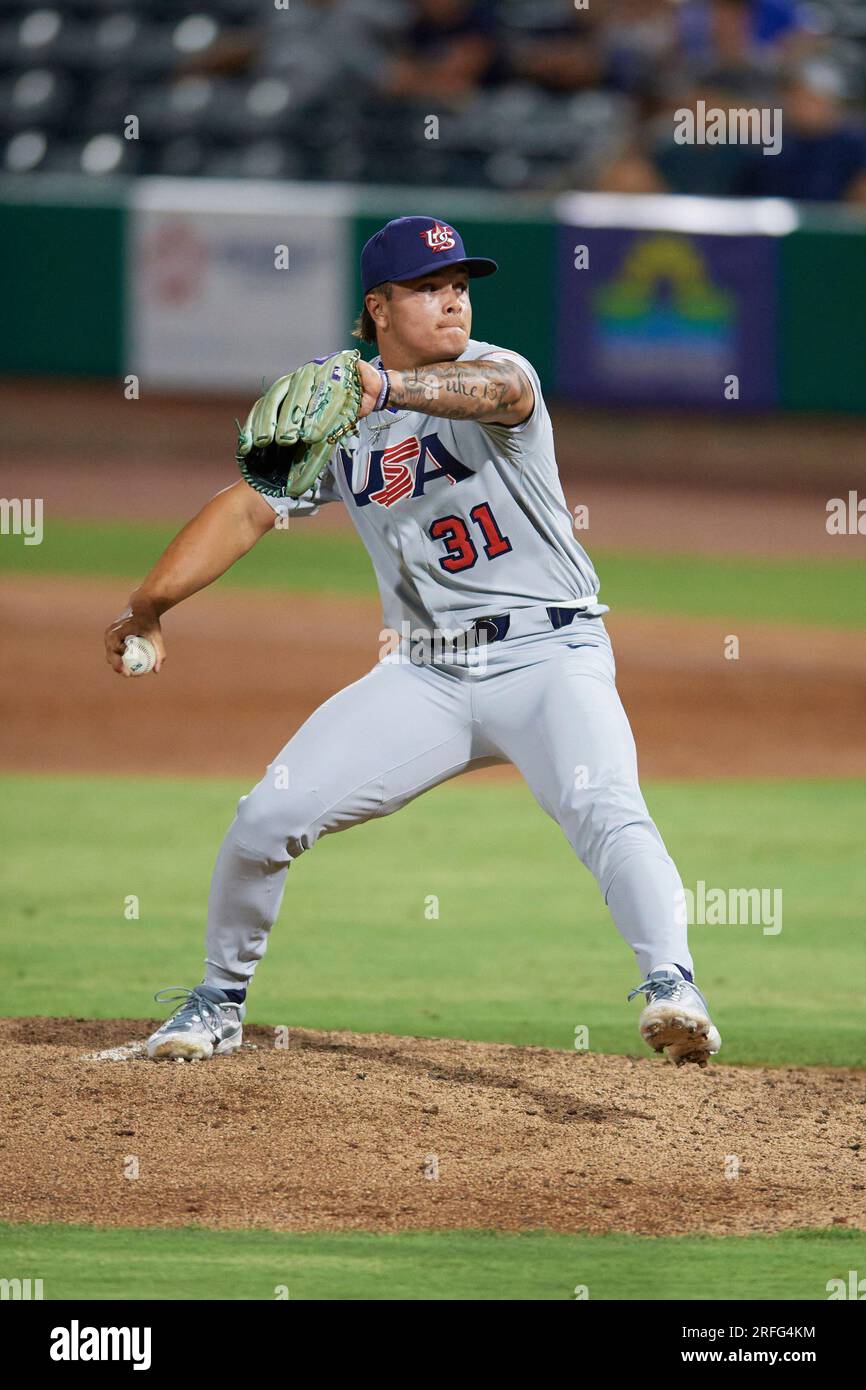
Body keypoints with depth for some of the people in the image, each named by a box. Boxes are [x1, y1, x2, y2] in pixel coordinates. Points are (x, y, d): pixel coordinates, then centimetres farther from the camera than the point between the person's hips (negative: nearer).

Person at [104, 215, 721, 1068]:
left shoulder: (496, 372, -8)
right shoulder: (338, 420, 7)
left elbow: (491, 389, -34)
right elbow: (245, 510, 8)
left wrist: (388, 386, -55)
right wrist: (147, 609, -3)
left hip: (546, 655, -4)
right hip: (424, 673, 4)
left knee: (601, 806, -31)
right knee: (269, 816, -4)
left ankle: (672, 988, -39)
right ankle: (219, 999, 17)